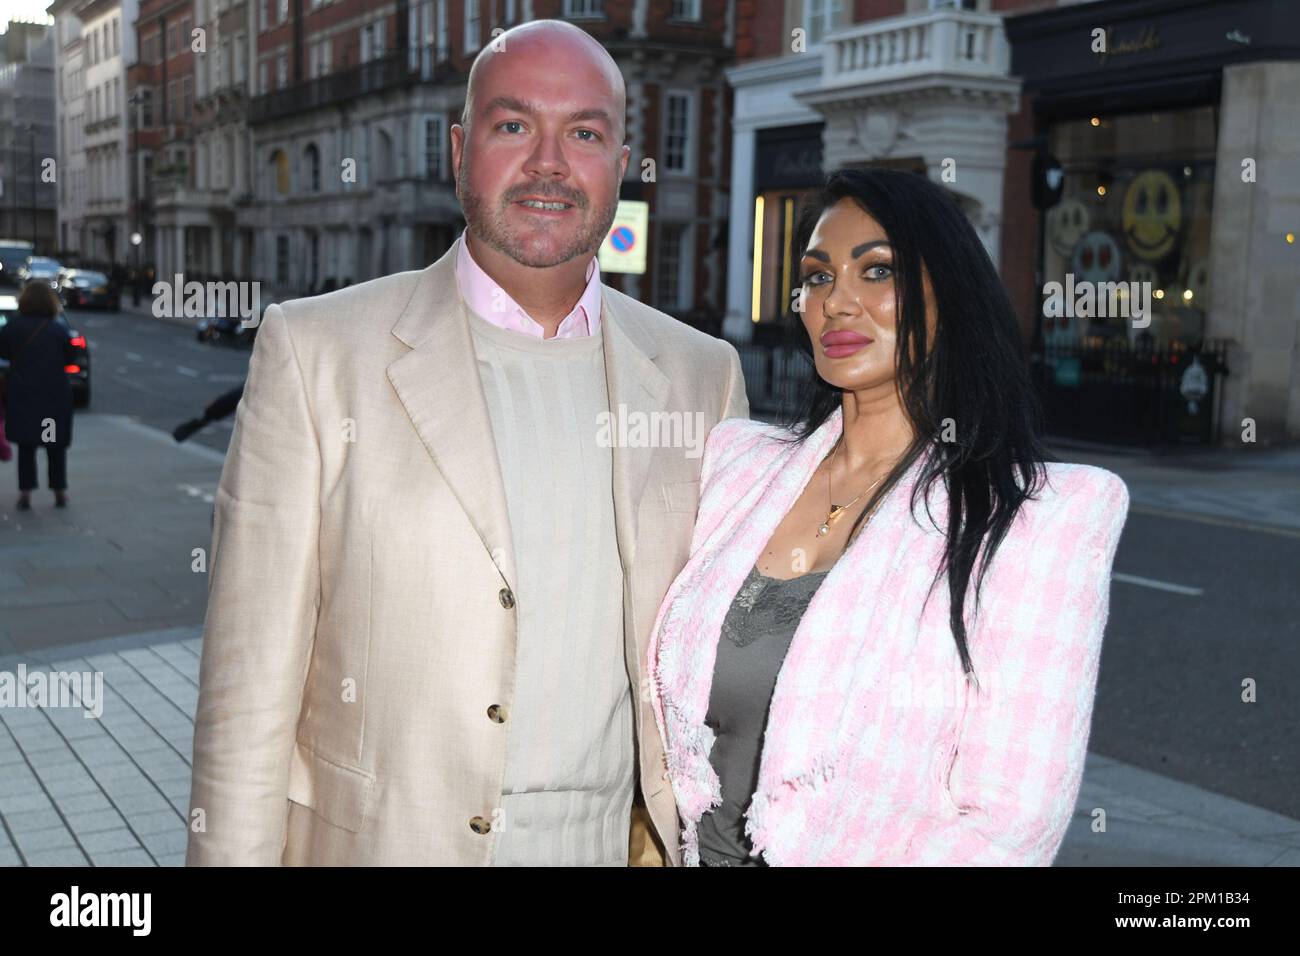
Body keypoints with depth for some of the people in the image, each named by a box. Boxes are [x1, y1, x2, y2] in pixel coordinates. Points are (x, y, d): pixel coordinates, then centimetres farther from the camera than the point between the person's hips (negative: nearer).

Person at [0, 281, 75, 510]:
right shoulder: (59, 330, -8)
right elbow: (69, 356, 0)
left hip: (22, 396, 0)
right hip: (55, 395, 0)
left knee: (25, 446, 8)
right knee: (56, 446, 12)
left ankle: (25, 494, 2)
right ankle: (60, 493, 15)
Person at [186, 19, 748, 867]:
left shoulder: (703, 375, 1)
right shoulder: (316, 350, -8)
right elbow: (251, 687, -8)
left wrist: (688, 839, 3)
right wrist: (234, 853, -9)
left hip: (616, 842, 3)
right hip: (374, 840, -2)